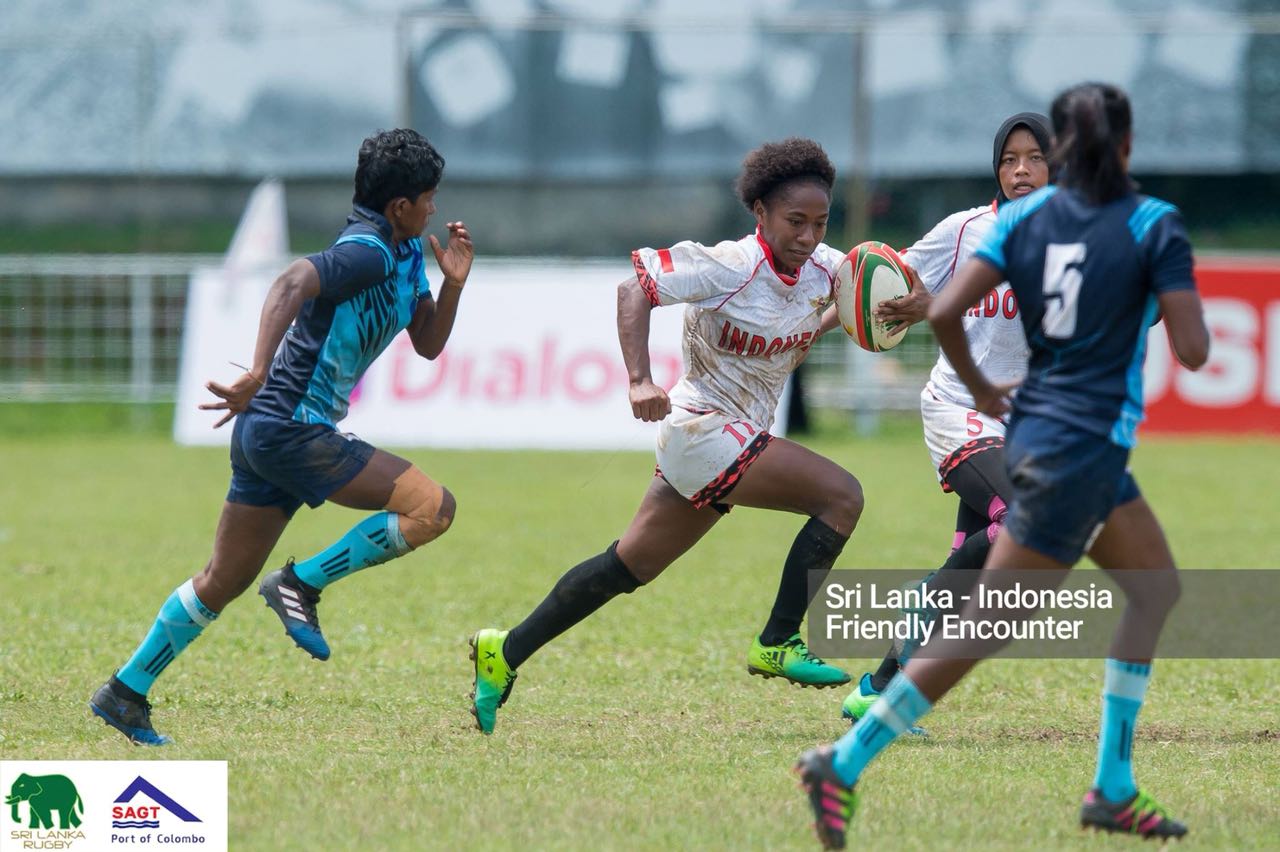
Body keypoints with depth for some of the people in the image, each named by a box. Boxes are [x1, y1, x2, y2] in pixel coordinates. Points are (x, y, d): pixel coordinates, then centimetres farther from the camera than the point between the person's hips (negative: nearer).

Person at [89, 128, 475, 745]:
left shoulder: (407, 254, 15)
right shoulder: (368, 252, -15)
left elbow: (428, 345, 19)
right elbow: (291, 284, -30)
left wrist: (453, 285, 2)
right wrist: (258, 375, -40)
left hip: (269, 427, 10)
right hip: (292, 427, -10)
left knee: (224, 580, 15)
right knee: (432, 507, -15)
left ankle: (125, 693, 20)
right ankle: (301, 584, -9)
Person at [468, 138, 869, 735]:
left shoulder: (822, 268, 0)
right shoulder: (728, 267, -20)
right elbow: (636, 288, -20)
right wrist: (640, 381, -32)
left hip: (741, 435, 8)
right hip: (703, 431, -8)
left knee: (630, 566, 15)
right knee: (842, 495, -17)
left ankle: (506, 653, 24)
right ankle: (777, 645, -12)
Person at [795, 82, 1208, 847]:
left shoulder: (1024, 217, 3)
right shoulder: (1156, 225, -10)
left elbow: (944, 311, -7)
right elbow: (1193, 350, -14)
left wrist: (978, 386, 9)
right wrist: (1183, 299, 7)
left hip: (1033, 431, 7)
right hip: (1082, 448, -7)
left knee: (1157, 585, 19)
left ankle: (1114, 787, 15)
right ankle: (846, 763, -6)